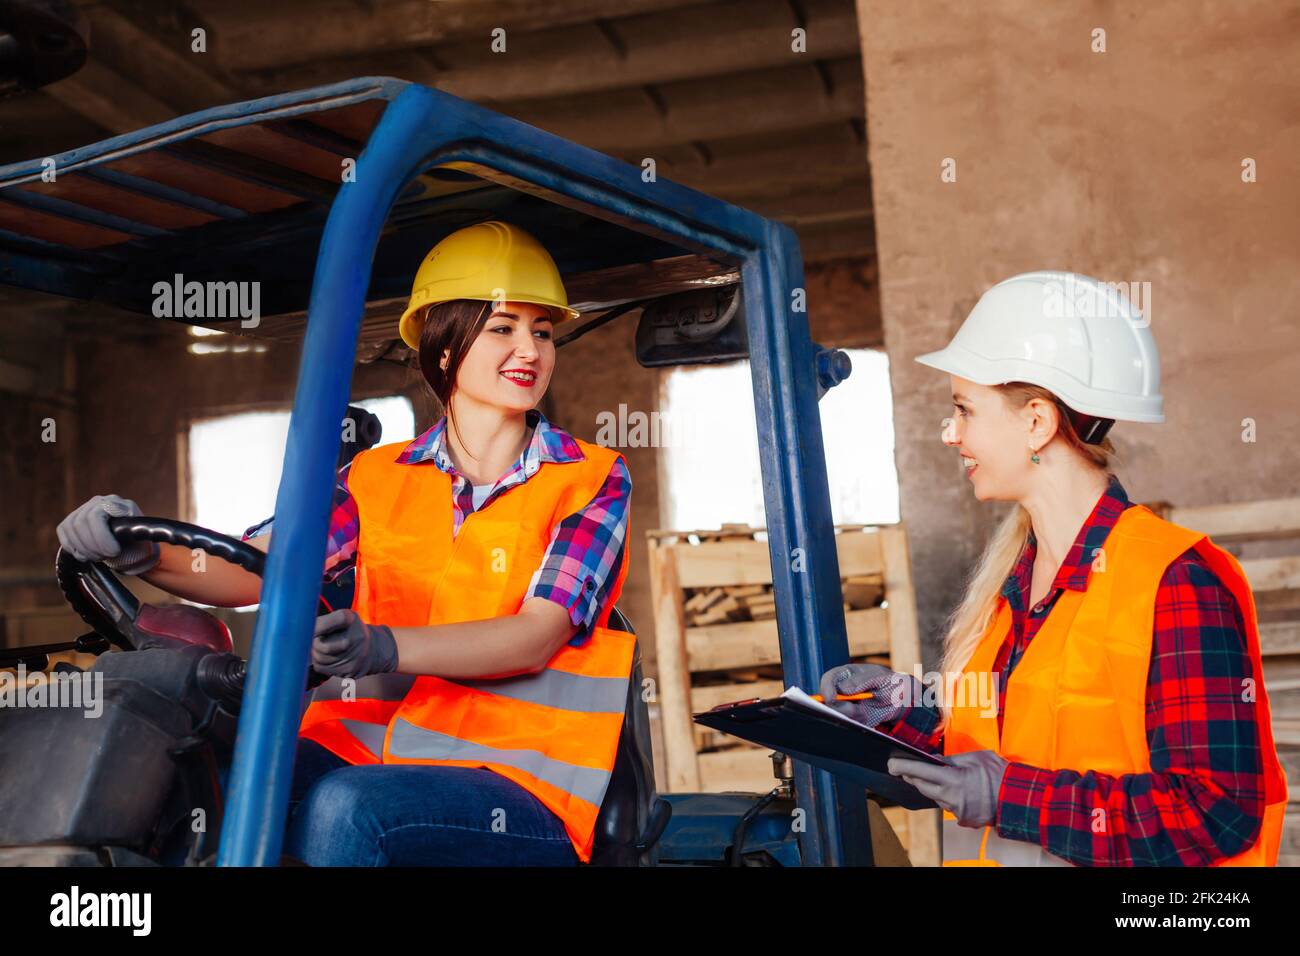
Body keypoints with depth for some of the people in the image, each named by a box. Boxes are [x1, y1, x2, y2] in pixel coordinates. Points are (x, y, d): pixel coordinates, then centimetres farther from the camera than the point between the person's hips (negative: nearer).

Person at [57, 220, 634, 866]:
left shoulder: (594, 480, 4)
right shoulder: (377, 477, 14)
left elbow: (538, 634, -11)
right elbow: (251, 570, 2)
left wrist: (383, 647, -28)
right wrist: (143, 553, -20)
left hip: (521, 784, -3)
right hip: (367, 749, 3)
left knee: (342, 807, -33)